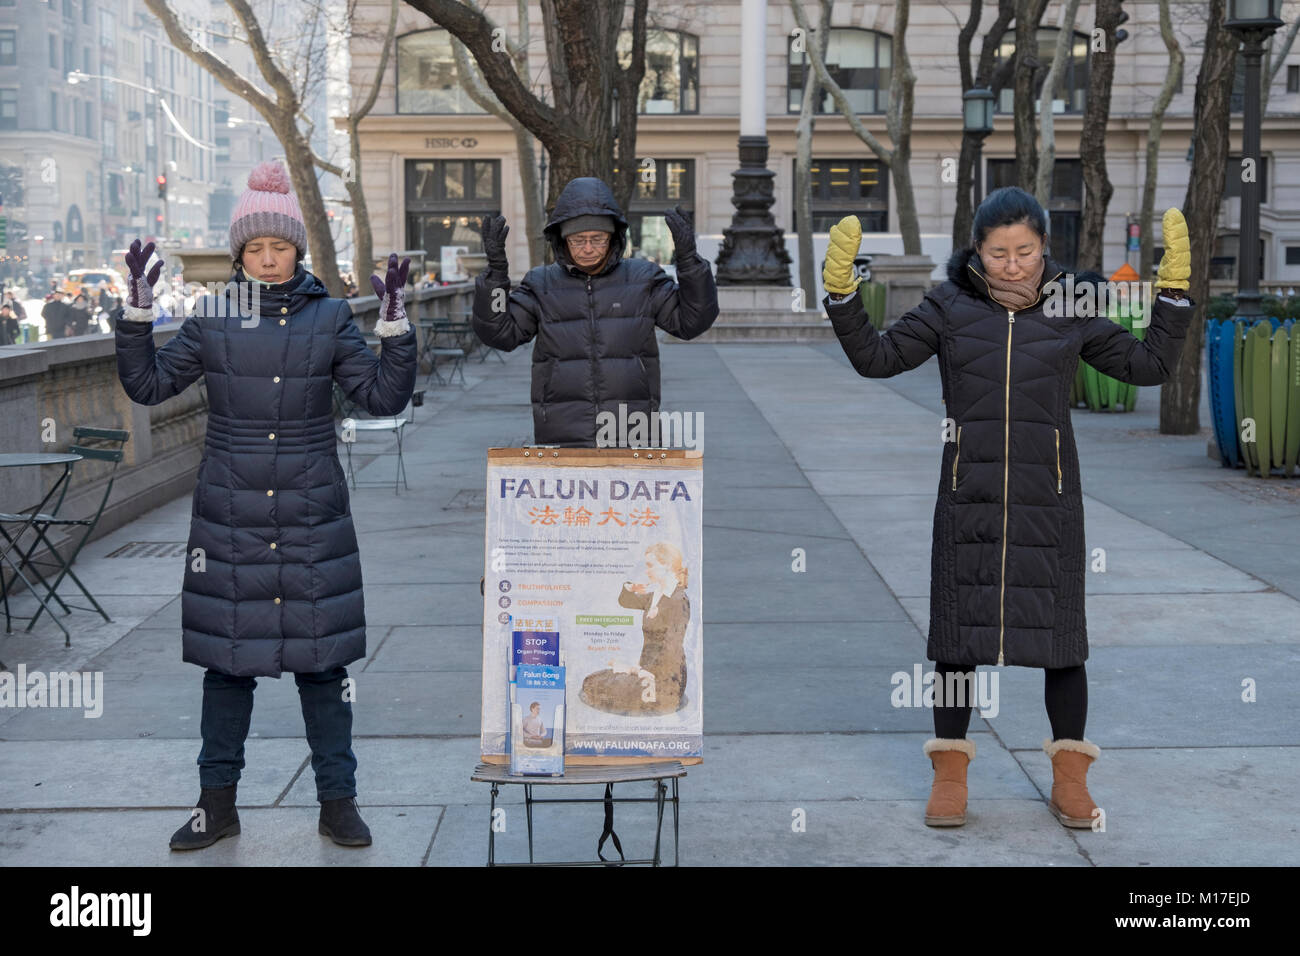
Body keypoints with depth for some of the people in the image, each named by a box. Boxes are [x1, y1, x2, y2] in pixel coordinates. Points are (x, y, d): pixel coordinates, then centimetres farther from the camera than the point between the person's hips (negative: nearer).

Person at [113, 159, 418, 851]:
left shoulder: (328, 318, 3)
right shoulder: (212, 318, 4)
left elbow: (383, 397, 1)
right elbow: (148, 385, 7)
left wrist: (395, 326, -10)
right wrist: (137, 311, -3)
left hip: (313, 518, 0)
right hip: (229, 518, 1)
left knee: (322, 660, 5)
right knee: (226, 660, 8)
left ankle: (337, 801, 18)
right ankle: (217, 802, 22)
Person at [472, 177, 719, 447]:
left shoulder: (642, 280, 4)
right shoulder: (542, 285, 5)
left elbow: (693, 319, -1)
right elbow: (498, 331, -3)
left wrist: (688, 258, -13)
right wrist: (496, 268, -13)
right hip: (562, 440, 0)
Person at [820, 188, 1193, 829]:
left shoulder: (1073, 311, 3)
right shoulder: (950, 308, 1)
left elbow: (1149, 365, 10)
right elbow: (877, 358, 0)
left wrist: (1174, 288, 1)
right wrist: (841, 294, -12)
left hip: (1049, 499, 0)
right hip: (968, 499, 0)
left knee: (1060, 631, 6)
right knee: (959, 630, 6)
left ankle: (1069, 777, 21)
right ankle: (949, 773, 20)